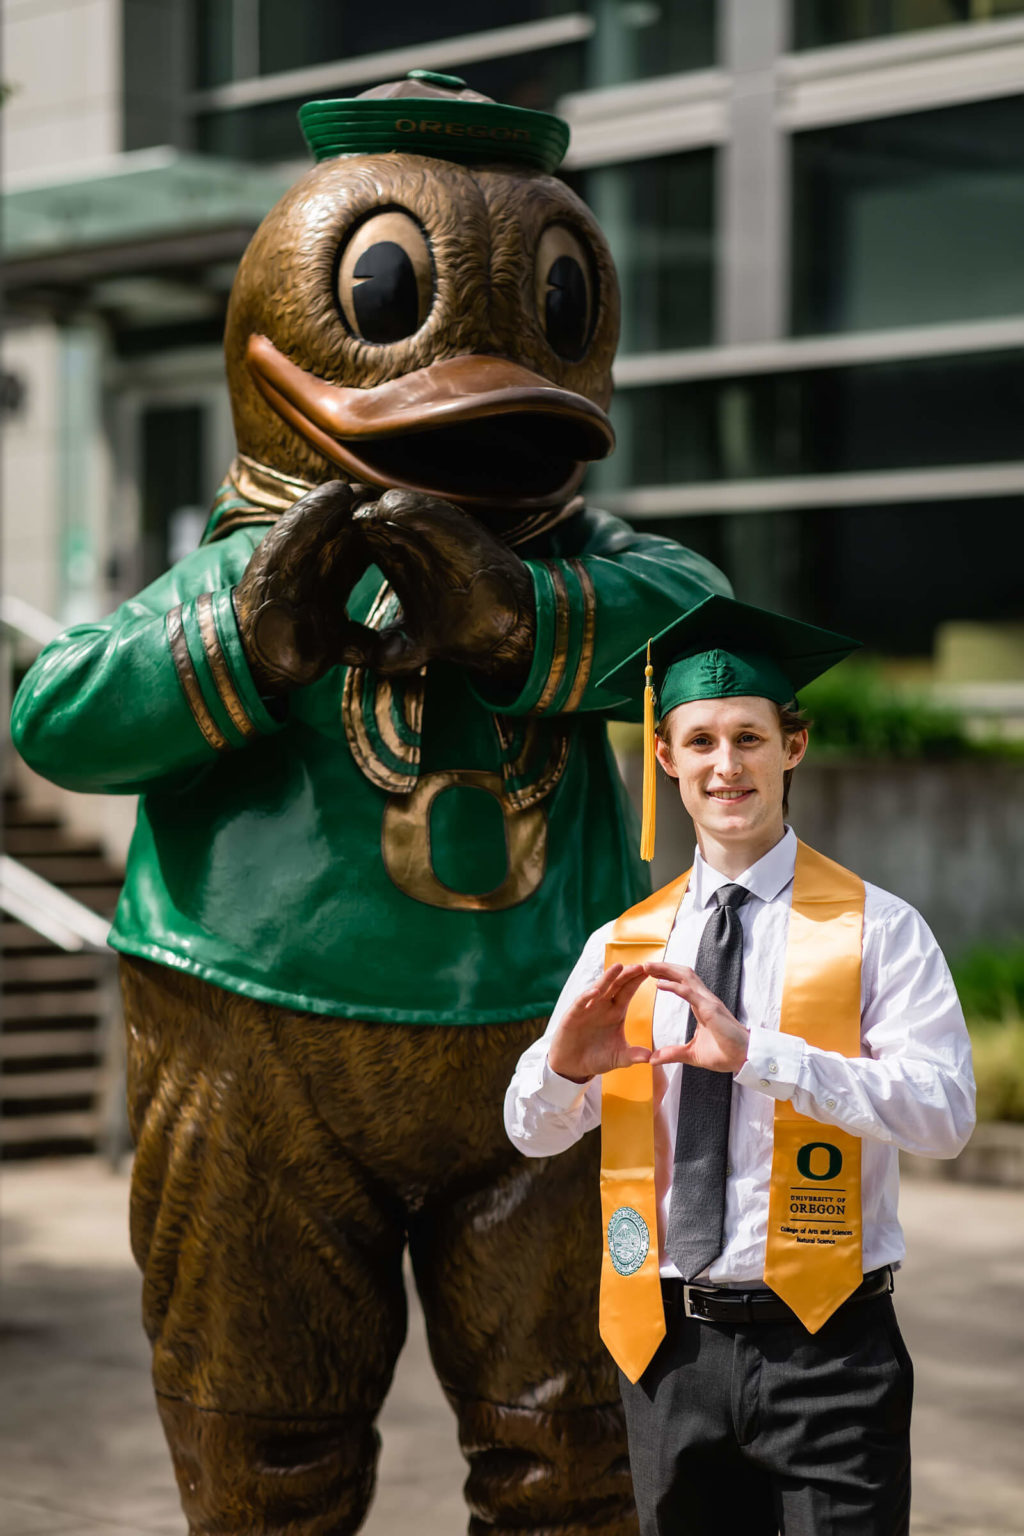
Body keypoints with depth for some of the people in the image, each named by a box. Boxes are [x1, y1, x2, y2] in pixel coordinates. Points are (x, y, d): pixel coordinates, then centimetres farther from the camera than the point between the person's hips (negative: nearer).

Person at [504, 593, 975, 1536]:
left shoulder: (877, 930, -3)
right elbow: (534, 1133, 9)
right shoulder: (624, 947, 10)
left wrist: (757, 1053, -27)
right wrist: (563, 1066, -14)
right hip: (671, 1347, 4)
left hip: (823, 1349, -4)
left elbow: (945, 1113, -16)